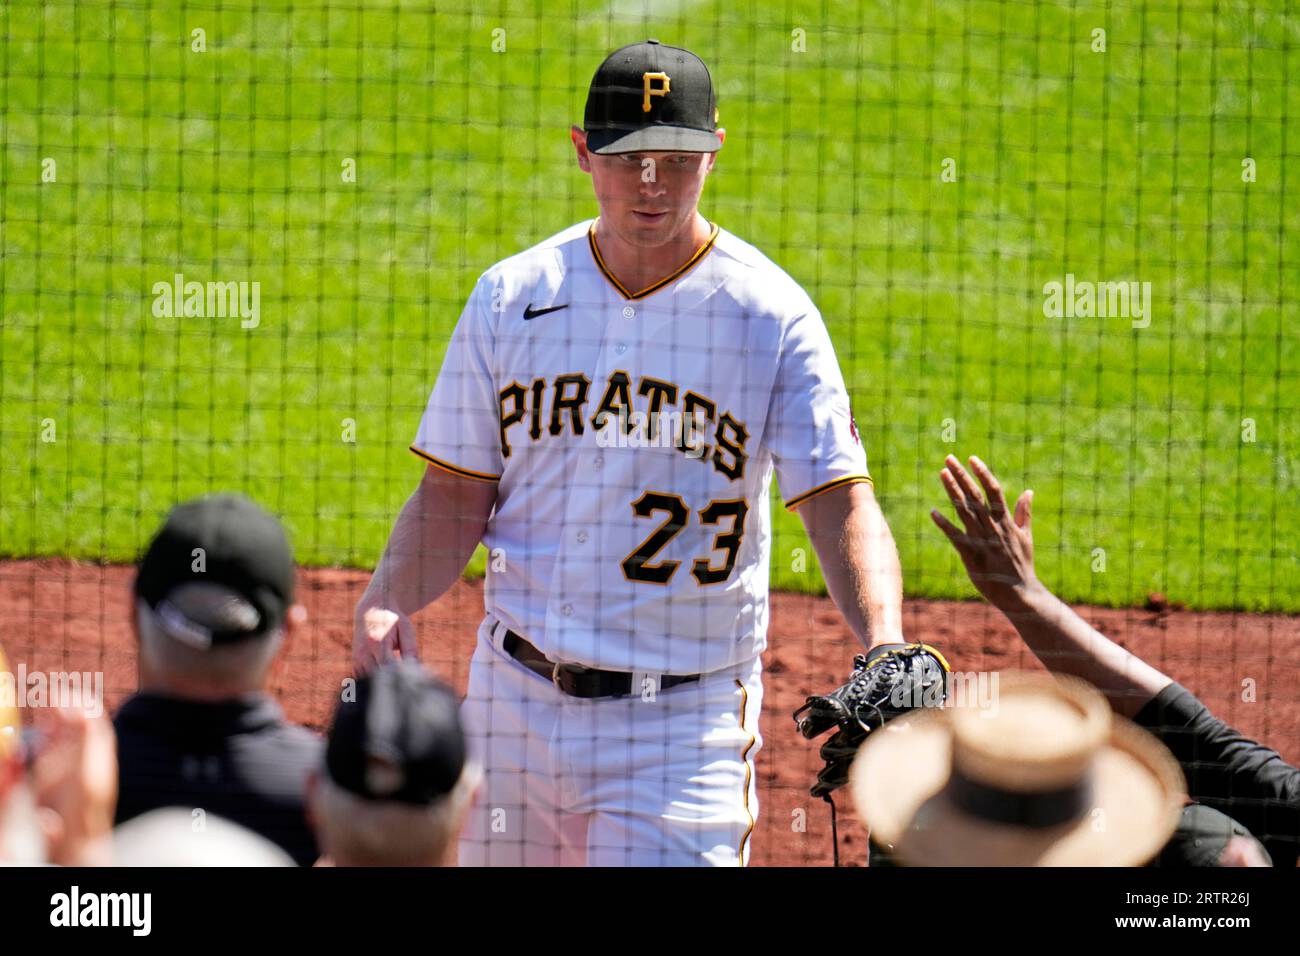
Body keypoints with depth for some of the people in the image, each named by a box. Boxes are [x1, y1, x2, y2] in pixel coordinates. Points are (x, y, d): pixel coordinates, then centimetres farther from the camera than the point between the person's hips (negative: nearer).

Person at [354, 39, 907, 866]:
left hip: (685, 725, -3)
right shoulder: (511, 297, 4)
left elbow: (843, 504, -12)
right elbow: (458, 493, 8)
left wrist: (885, 648, -30)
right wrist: (389, 602, -11)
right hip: (514, 699, 3)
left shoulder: (773, 316, -6)